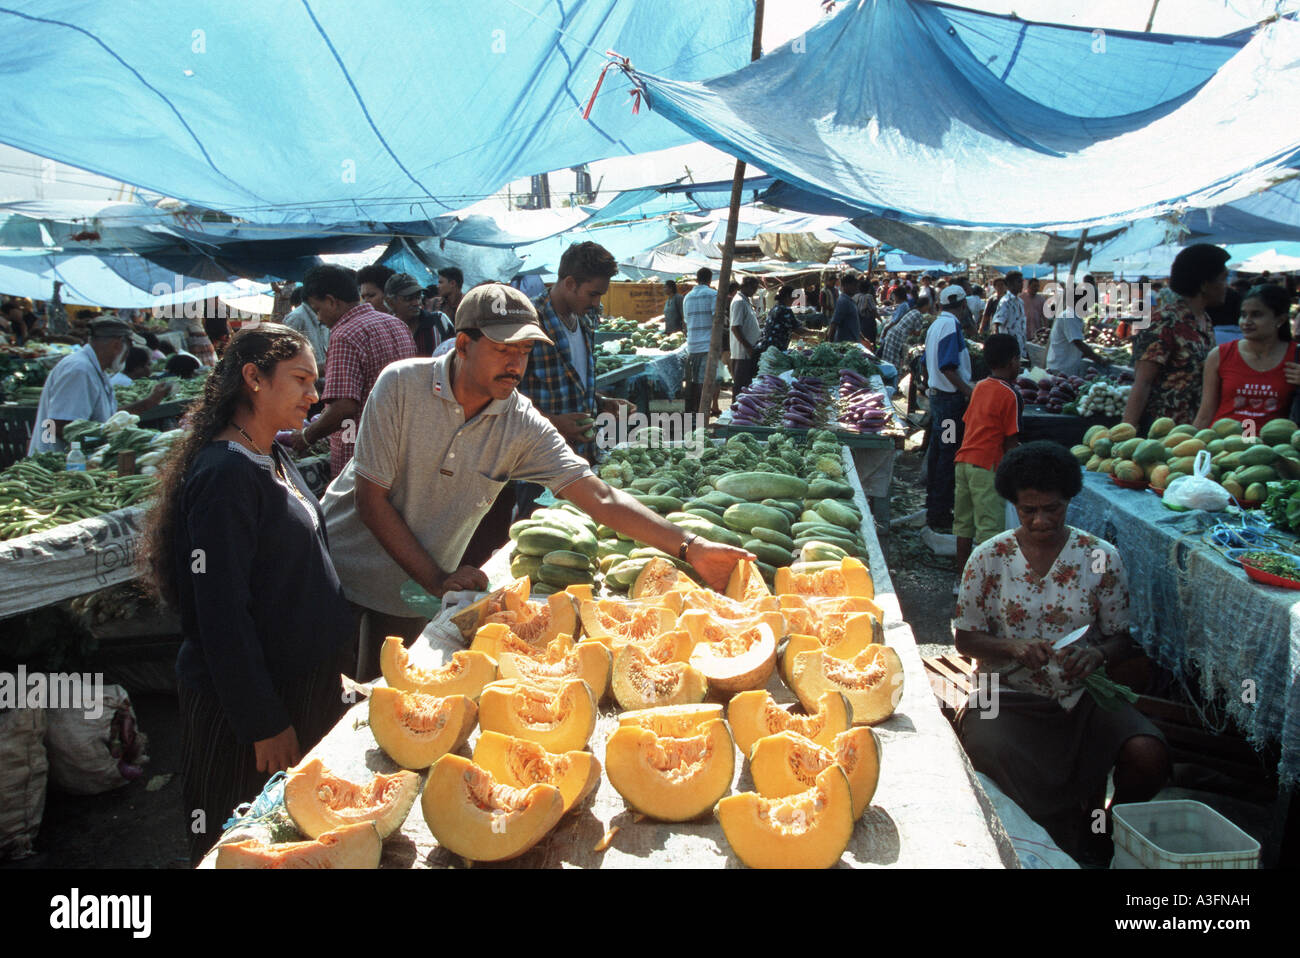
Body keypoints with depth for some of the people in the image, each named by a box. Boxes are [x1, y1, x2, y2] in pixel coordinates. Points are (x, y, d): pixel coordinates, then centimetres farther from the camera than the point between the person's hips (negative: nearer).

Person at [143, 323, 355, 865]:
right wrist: (266, 723, -20)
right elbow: (223, 614, -23)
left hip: (307, 684, 9)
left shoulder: (274, 458, 8)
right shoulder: (226, 473, -21)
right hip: (255, 700, -9)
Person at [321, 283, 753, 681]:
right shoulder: (402, 385, -21)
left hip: (413, 596, 2)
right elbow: (371, 498, -18)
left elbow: (601, 498, -20)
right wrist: (436, 579, -21)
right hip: (344, 564, -2)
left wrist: (690, 548, -30)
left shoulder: (523, 425, -14)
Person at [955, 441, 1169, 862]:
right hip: (1008, 697, -1)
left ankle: (1112, 833, 10)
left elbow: (1122, 639, 5)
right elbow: (966, 639, 2)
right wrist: (1013, 647, -18)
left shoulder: (1101, 557, 1)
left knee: (1148, 756, -26)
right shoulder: (988, 558, -1)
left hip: (1083, 695, 1)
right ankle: (1074, 834, 1)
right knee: (991, 751, -32)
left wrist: (1098, 654, -18)